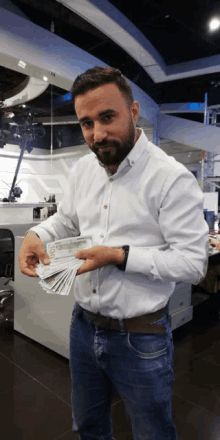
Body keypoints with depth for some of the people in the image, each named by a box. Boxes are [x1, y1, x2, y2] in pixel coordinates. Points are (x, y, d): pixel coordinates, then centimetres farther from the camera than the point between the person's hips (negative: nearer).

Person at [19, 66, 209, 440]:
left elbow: (193, 262, -18)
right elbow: (65, 219, 14)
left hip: (140, 338, -5)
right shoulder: (82, 169, 1)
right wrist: (36, 236, -7)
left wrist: (120, 256, -25)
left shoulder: (172, 178, -19)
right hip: (84, 325, 6)